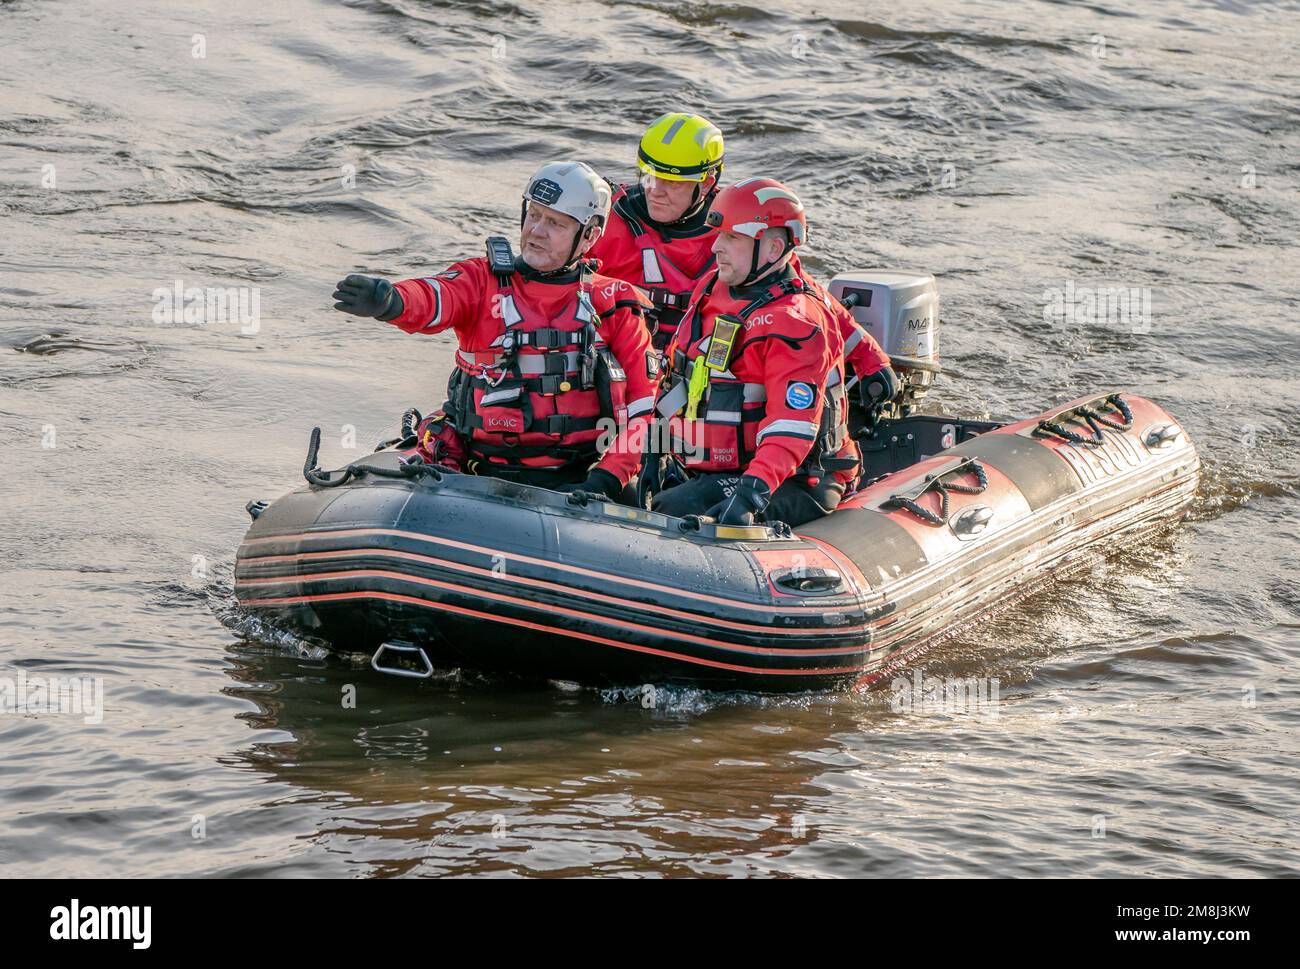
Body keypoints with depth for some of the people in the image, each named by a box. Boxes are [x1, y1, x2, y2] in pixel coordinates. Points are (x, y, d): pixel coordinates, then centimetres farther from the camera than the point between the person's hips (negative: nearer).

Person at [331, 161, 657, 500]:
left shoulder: (611, 304, 9)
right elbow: (432, 298, -14)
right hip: (484, 476, 0)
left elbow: (642, 396, 5)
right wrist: (389, 301, -39)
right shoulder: (483, 279, 7)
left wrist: (607, 478, -10)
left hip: (578, 481, 0)